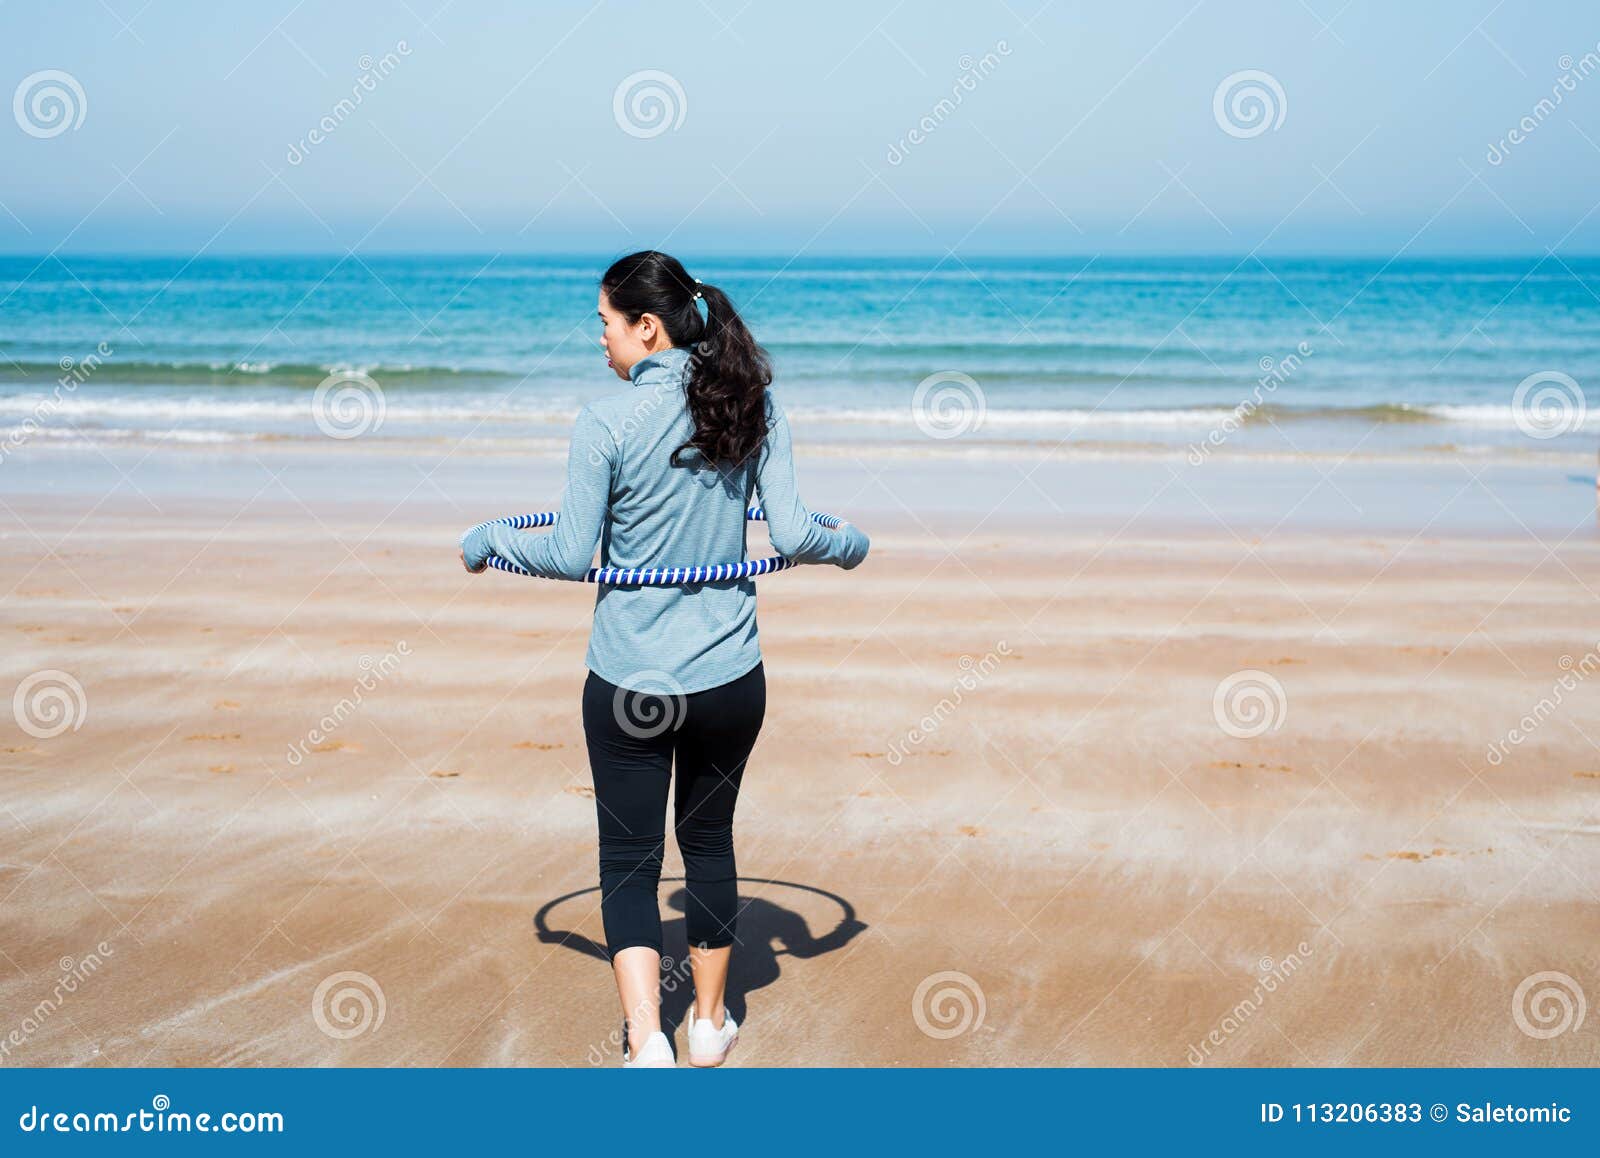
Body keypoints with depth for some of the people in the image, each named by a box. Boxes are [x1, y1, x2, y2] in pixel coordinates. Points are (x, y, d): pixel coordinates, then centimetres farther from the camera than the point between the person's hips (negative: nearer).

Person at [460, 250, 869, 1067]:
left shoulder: (607, 422, -14)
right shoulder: (753, 405, -4)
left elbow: (571, 556, -10)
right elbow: (793, 535, -7)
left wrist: (489, 538, 8)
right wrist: (851, 544, 15)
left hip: (629, 683, -3)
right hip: (730, 678, 4)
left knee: (629, 859, 8)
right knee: (709, 840, 21)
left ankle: (646, 1039, -4)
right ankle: (709, 1023, 34)